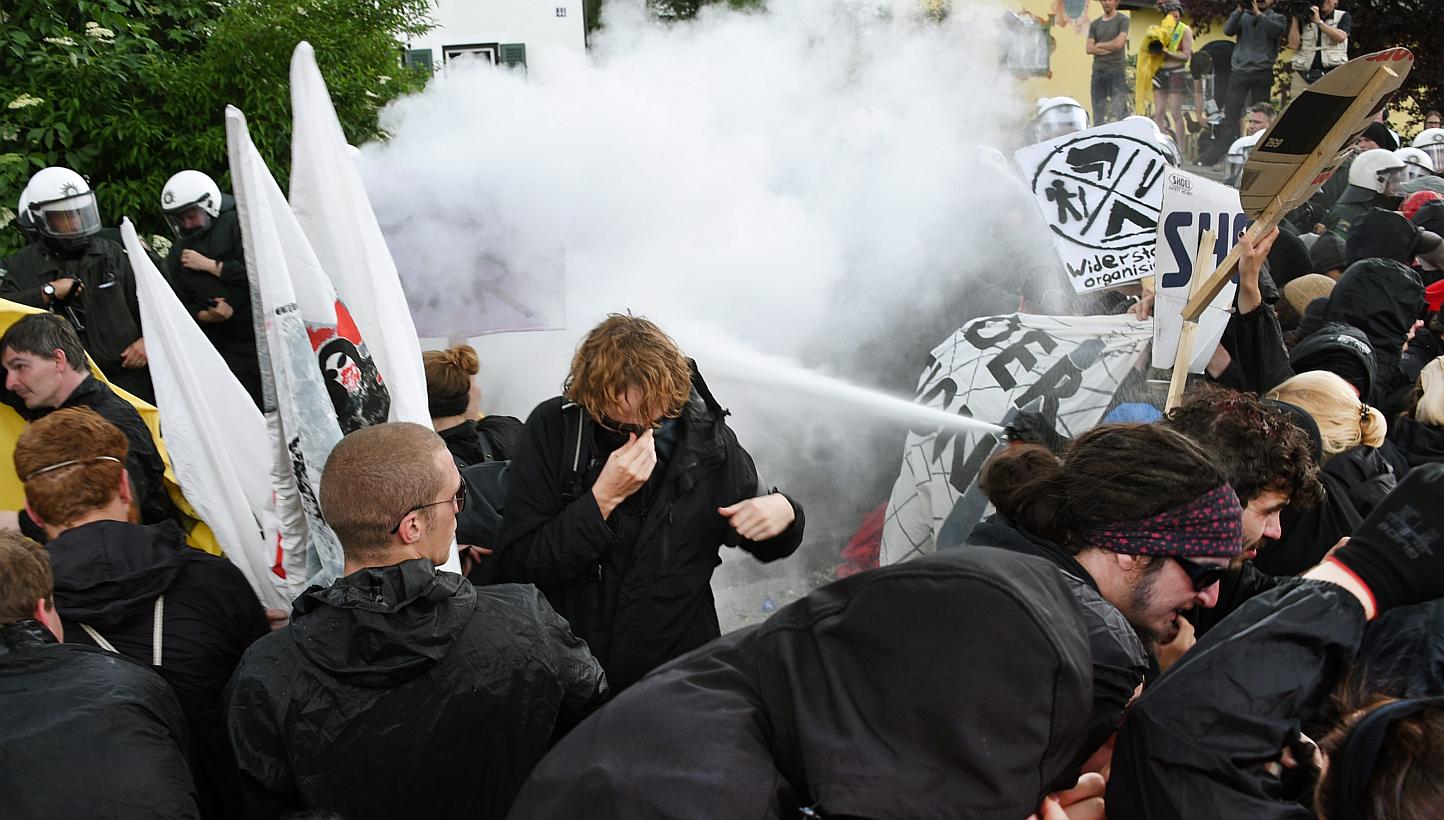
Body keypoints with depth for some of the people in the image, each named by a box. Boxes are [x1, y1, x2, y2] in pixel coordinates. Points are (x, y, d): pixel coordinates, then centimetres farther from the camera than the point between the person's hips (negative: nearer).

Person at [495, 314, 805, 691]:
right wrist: (603, 498, -21)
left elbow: (754, 537, 14)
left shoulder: (706, 435, -2)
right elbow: (515, 564, -12)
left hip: (680, 671, 2)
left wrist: (782, 513, -9)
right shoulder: (552, 428, -8)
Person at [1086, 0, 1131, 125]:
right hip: (1098, 72, 4)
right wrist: (1110, 49, -6)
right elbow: (1089, 48, 3)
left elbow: (1119, 43, -11)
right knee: (1099, 113, 5)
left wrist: (1099, 45, 2)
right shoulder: (1094, 24, 14)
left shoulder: (1122, 20, 1)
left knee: (1118, 113, -10)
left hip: (1117, 72, -4)